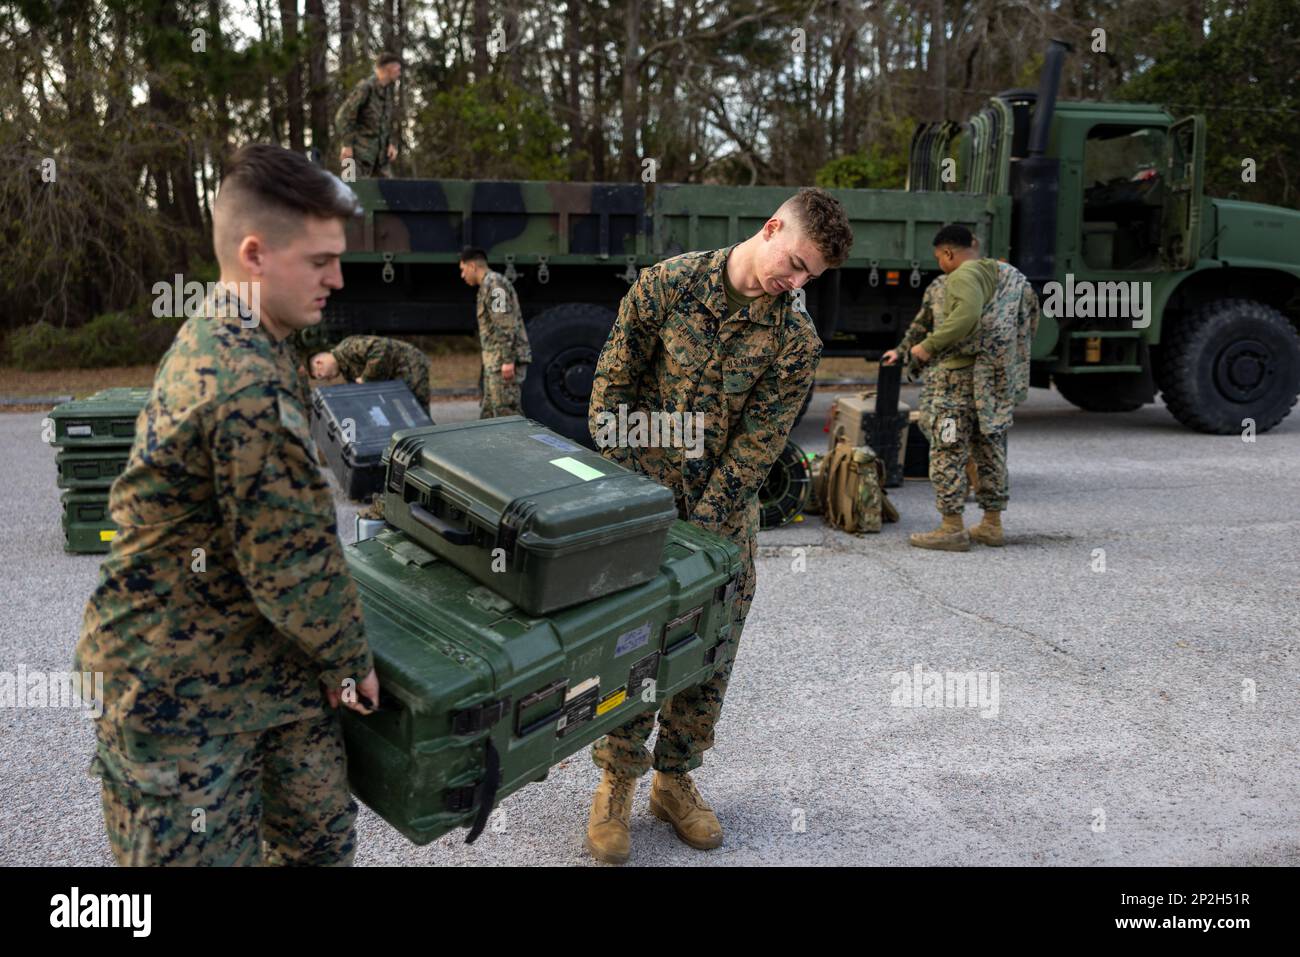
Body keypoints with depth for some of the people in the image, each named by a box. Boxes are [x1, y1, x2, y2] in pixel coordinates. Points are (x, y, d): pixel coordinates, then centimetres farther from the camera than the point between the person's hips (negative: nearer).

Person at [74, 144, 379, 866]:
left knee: (323, 835, 16)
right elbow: (294, 560, -23)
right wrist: (353, 659, -7)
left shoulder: (216, 338, 5)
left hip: (275, 659, 9)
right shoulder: (250, 388, -28)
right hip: (187, 687, -9)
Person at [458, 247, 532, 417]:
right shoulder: (487, 286, 21)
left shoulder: (493, 284, -11)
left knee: (506, 412, -11)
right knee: (488, 413, 12)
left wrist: (508, 360, -23)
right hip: (496, 362, 10)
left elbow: (506, 325, -19)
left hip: (503, 361, -10)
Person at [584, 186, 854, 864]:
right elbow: (611, 391, -4)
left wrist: (697, 534, -14)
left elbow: (756, 448, -9)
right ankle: (616, 783, 20)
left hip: (725, 512, 2)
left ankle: (674, 780, 28)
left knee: (711, 653, 7)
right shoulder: (666, 285, -8)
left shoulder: (796, 342, -6)